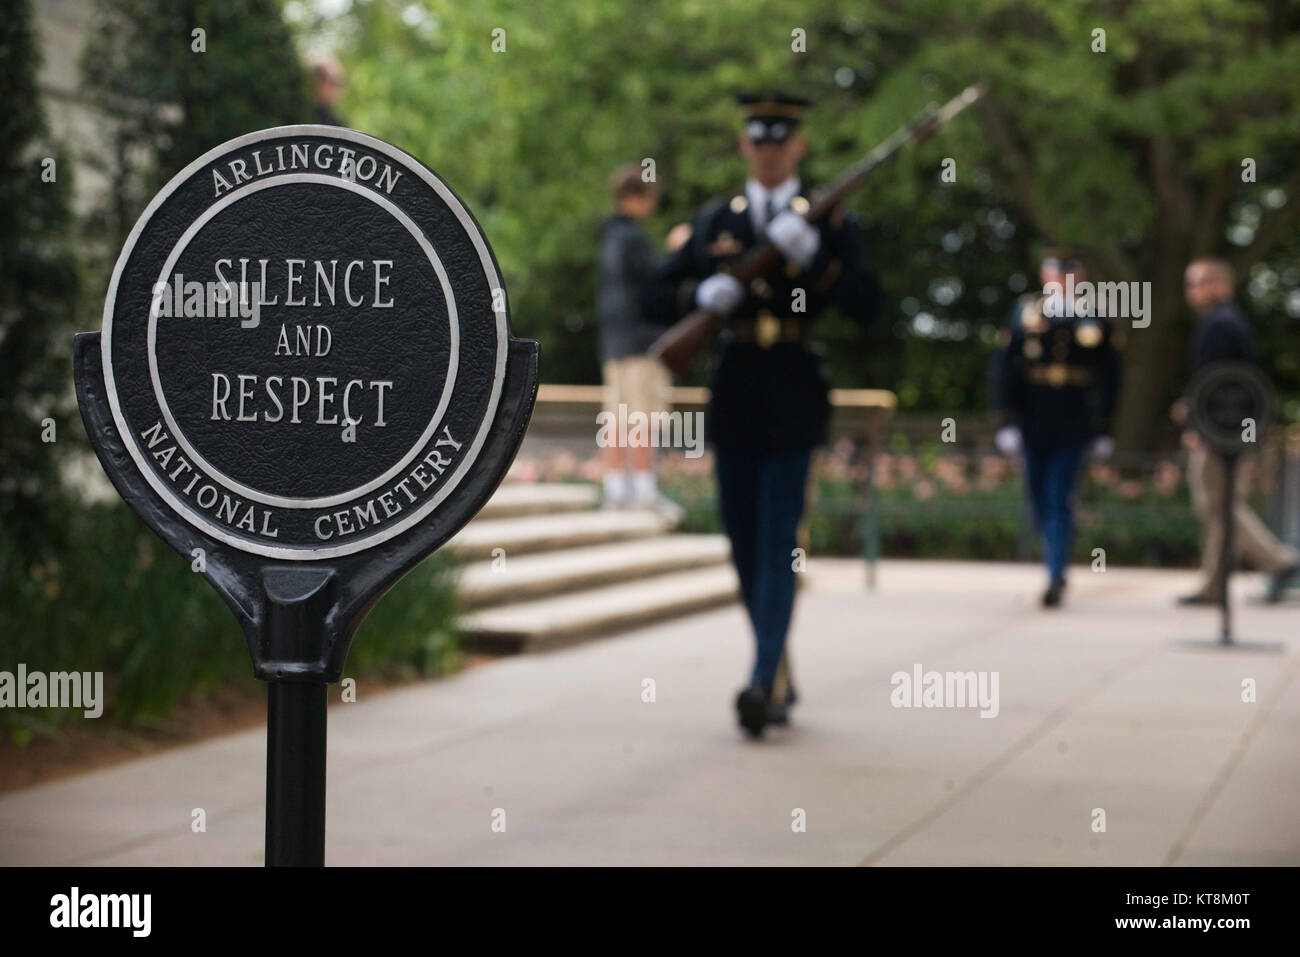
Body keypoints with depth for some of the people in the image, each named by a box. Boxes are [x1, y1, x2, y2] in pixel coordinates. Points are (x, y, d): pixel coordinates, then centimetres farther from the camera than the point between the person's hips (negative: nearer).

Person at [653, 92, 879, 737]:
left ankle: (765, 678, -16)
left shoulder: (830, 221, 4)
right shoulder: (713, 221, 12)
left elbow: (865, 304, -5)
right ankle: (780, 677, 19)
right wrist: (703, 293, -9)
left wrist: (812, 255, -18)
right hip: (733, 395, 4)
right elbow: (666, 287, 12)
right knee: (744, 543, 7)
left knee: (778, 539, -11)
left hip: (794, 398, -4)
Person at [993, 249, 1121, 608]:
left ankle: (1056, 577, -7)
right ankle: (1055, 561, 32)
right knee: (1039, 498, 11)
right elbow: (1004, 370, 1)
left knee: (1059, 498, -9)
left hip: (1073, 427, -2)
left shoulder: (1096, 320, 2)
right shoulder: (1025, 314, 3)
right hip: (1033, 424, 2)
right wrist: (1007, 421, -6)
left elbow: (1109, 377, 6)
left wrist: (1103, 427, 3)